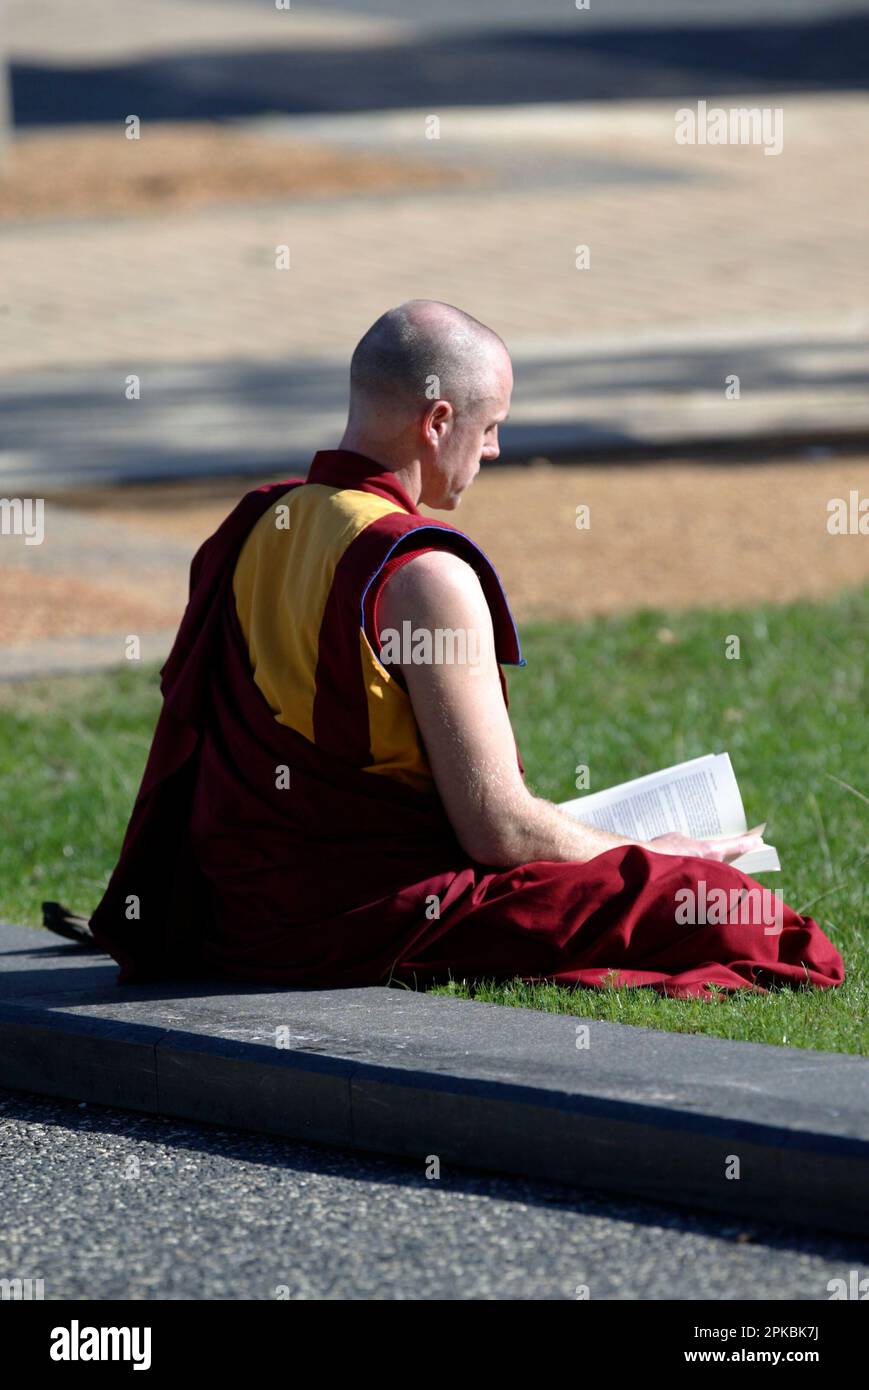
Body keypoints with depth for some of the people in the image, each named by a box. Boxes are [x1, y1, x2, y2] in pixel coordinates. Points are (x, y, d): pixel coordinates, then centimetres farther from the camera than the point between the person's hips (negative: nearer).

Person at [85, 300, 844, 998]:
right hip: (363, 928, -9)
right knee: (697, 907, -9)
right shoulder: (422, 574, -17)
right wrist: (647, 855, 0)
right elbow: (498, 827, -17)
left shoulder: (250, 530, 9)